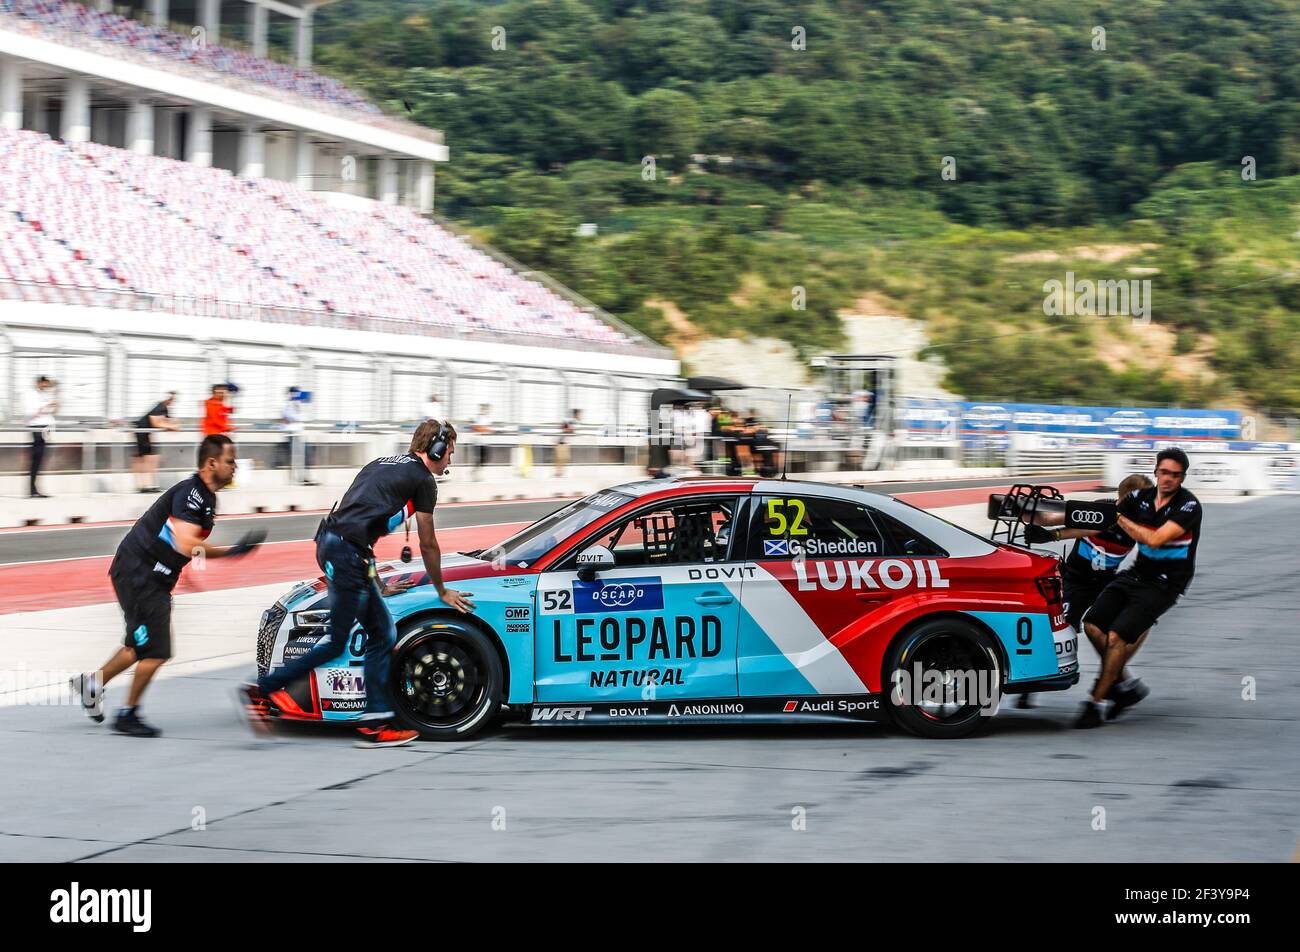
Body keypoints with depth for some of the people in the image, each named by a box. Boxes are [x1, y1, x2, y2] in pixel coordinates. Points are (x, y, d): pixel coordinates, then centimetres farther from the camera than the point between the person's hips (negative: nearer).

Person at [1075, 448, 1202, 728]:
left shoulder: (1189, 506, -14)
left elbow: (1155, 539, -23)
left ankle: (1095, 703, -7)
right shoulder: (1140, 497, 4)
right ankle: (1126, 685, 12)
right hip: (1137, 573, 6)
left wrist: (1119, 518, -11)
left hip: (1166, 582, -6)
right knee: (1093, 624, -6)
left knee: (1117, 636, -18)